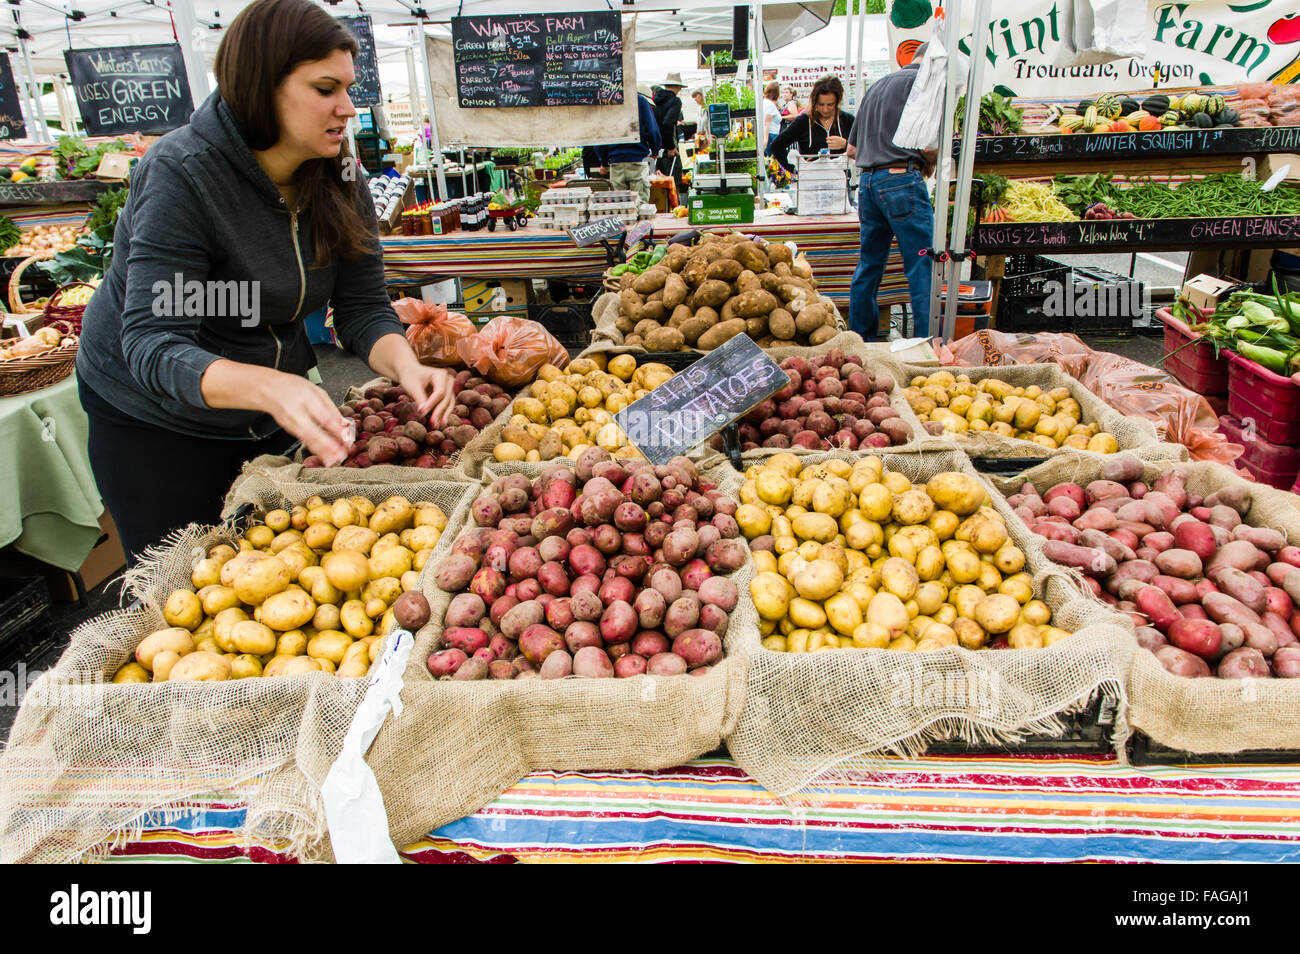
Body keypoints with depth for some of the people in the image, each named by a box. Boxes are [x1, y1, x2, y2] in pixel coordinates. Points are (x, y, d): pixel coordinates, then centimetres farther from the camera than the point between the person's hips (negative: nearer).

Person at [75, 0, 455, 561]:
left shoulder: (337, 180, -9)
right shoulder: (181, 174, -27)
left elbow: (362, 305, -10)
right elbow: (153, 345, -34)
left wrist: (406, 366, -34)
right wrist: (269, 387, -54)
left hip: (267, 423, 5)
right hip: (153, 418, -5)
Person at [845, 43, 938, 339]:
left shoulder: (877, 85, 24)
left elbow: (852, 149, 26)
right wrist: (931, 164, 6)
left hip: (868, 179, 8)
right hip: (901, 180, -8)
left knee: (868, 265, 13)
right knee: (923, 267, -6)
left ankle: (860, 338, 19)